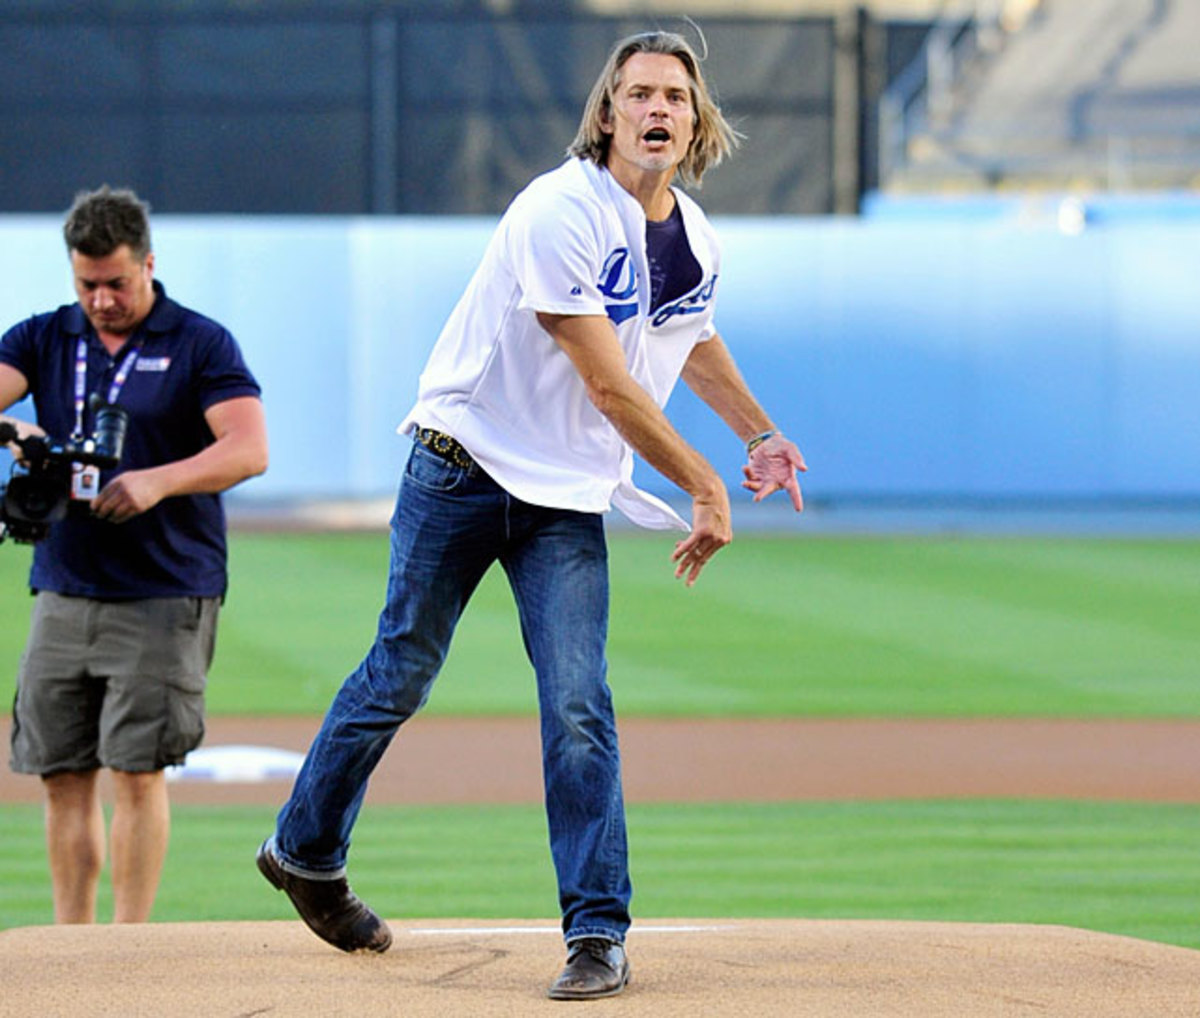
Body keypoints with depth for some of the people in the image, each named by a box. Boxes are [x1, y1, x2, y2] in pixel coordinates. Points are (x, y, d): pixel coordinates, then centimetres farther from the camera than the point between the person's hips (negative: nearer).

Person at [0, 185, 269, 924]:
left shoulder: (201, 344, -2)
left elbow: (249, 449, -13)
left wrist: (158, 481, -28)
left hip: (164, 599, -4)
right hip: (63, 593, 4)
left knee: (138, 773, -8)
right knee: (63, 774, 5)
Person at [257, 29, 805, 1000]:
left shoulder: (697, 243, 4)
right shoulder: (559, 215, -20)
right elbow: (609, 386, -21)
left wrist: (759, 430, 24)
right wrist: (707, 486, -15)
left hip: (568, 502, 5)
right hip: (462, 473, -5)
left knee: (579, 707, -8)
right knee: (401, 673, 4)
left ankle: (599, 932, -7)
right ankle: (305, 852, 26)